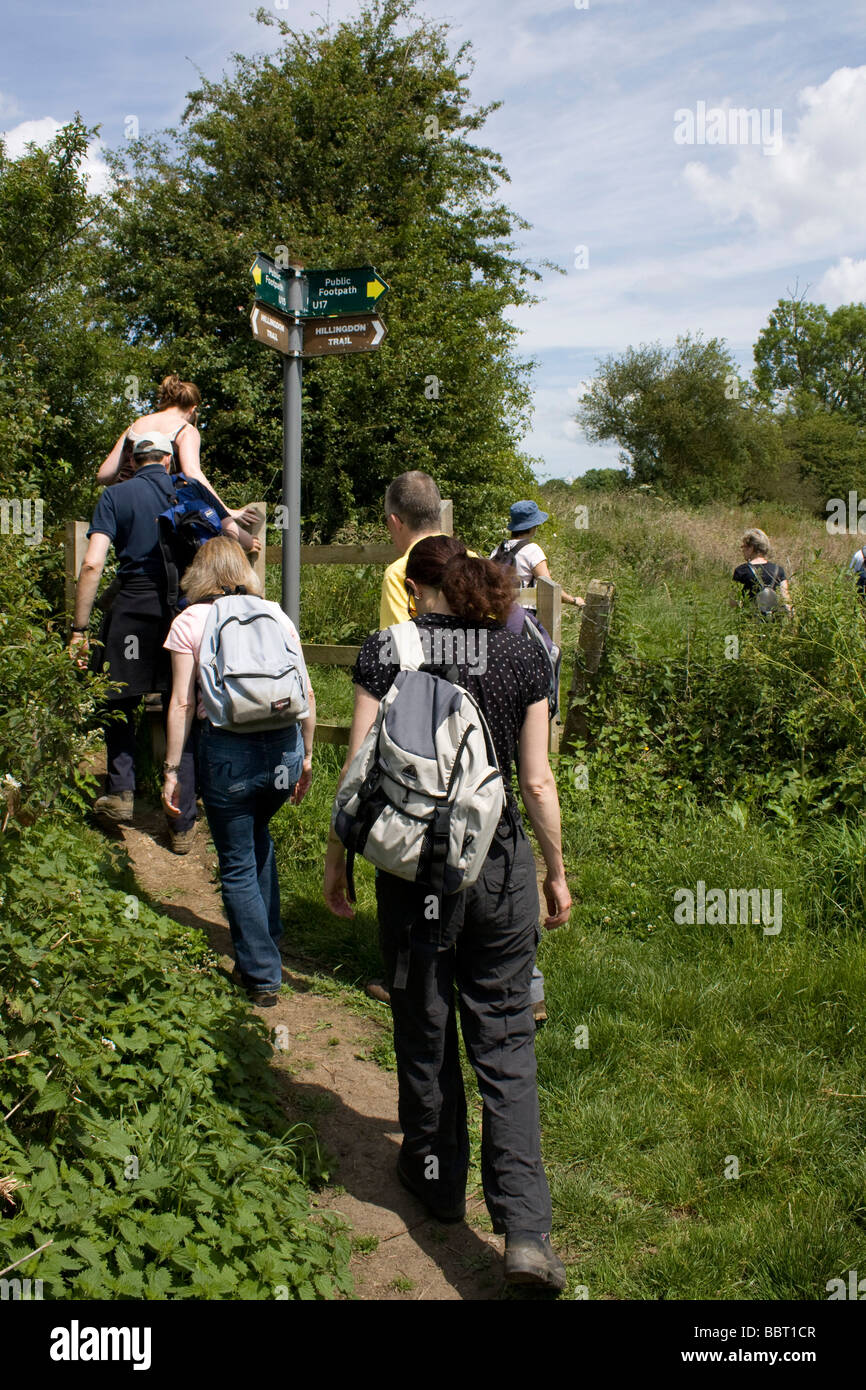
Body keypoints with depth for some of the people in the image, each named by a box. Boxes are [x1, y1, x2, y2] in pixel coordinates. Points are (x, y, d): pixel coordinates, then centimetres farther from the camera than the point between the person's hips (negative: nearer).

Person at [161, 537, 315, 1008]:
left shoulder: (190, 621, 2)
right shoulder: (276, 615, 10)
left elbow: (182, 703, -4)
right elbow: (307, 694, 8)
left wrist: (171, 770, 1)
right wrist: (306, 755, 18)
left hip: (228, 749, -4)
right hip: (284, 745, 4)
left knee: (237, 866, 9)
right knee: (258, 834, 30)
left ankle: (263, 975, 13)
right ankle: (268, 936, 39)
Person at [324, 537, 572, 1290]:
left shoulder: (386, 651, -6)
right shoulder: (522, 653, -1)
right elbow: (538, 780, 0)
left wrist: (337, 858, 5)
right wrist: (557, 870, 11)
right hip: (501, 864, 1)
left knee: (424, 1034, 18)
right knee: (505, 1039, 9)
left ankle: (437, 1177, 38)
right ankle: (525, 1229, 2)